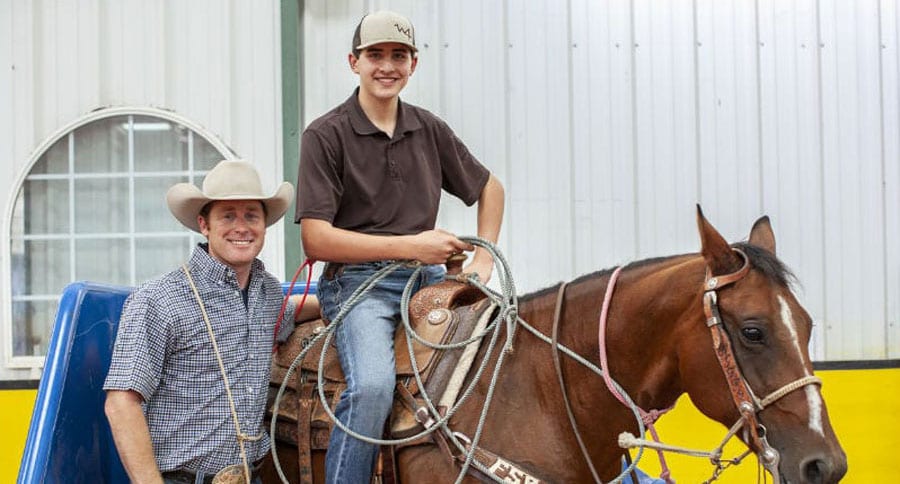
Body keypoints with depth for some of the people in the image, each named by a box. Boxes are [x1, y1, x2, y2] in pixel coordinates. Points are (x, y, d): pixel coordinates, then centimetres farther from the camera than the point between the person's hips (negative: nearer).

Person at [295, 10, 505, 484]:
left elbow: (489, 188, 27)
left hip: (428, 279, 5)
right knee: (372, 387, -32)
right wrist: (409, 245, -15)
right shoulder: (326, 135, -2)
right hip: (358, 282, -5)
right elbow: (316, 239, -9)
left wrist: (482, 261, 12)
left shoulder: (430, 130, 13)